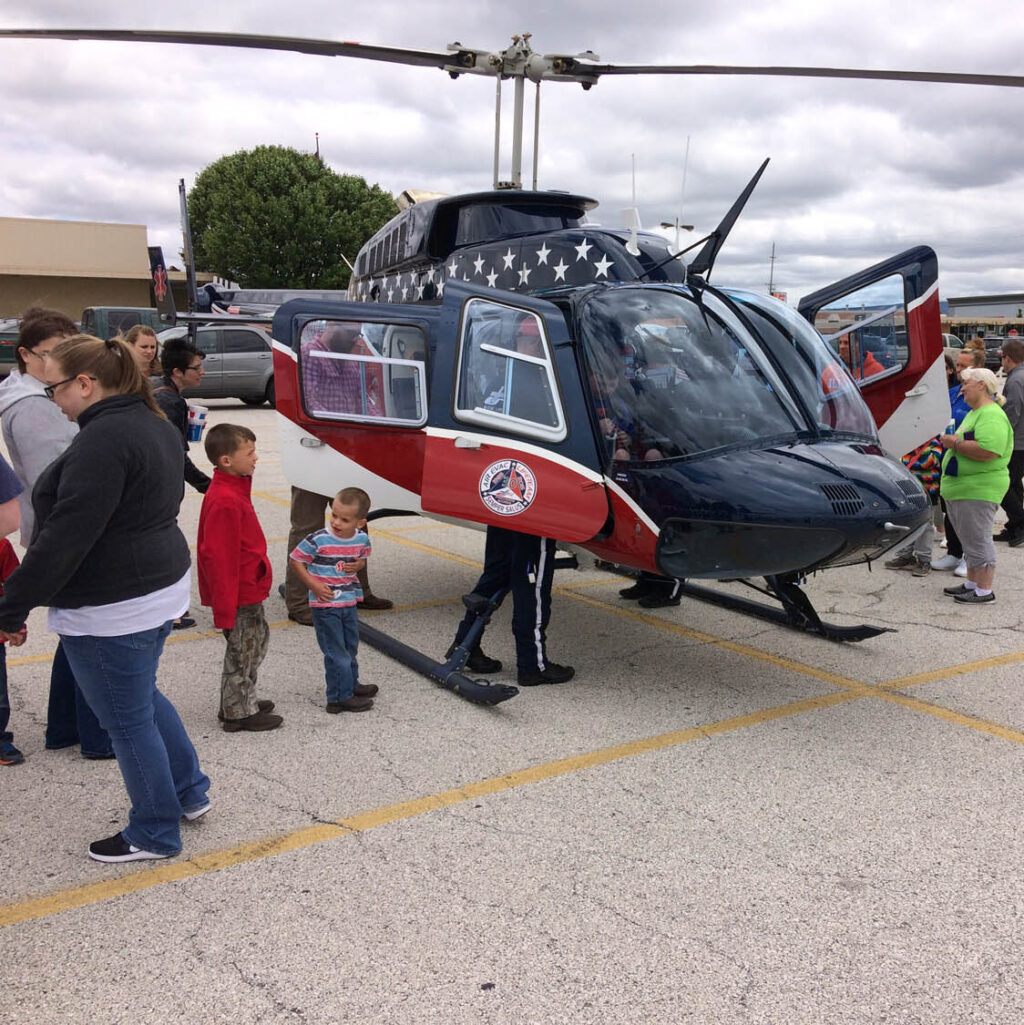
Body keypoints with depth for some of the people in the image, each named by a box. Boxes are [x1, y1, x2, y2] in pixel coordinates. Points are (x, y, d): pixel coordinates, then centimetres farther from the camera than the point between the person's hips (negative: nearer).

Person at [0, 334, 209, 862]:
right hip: (160, 586, 10)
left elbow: (64, 538, -26)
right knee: (143, 696, 27)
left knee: (127, 719, 6)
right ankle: (190, 791, 39)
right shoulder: (154, 424, 9)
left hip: (112, 609, -10)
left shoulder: (103, 440, -23)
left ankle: (155, 833, 23)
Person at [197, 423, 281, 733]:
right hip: (238, 592, -10)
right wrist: (225, 606, -23)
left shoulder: (235, 489, 8)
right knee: (242, 650, 3)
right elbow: (219, 557, -25)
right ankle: (238, 713, 18)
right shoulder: (224, 501, -25)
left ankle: (244, 700, 35)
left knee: (258, 638, 22)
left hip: (248, 588, 10)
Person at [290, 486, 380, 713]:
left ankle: (351, 684, 42)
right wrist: (313, 584, -15)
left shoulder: (361, 539, -4)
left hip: (350, 602, 6)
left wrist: (358, 564, -8)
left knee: (351, 647, 22)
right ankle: (340, 698, 10)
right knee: (336, 652, 0)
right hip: (325, 604, -6)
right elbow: (296, 559, -9)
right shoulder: (317, 540, -20)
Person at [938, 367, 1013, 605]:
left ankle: (985, 591, 1)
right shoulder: (974, 413, 18)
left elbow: (988, 451, -30)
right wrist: (951, 442, 9)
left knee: (978, 540, -5)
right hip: (960, 488, 11)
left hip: (978, 491, -11)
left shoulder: (992, 416, -17)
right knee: (970, 540, 17)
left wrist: (956, 444, -20)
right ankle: (972, 583, 27)